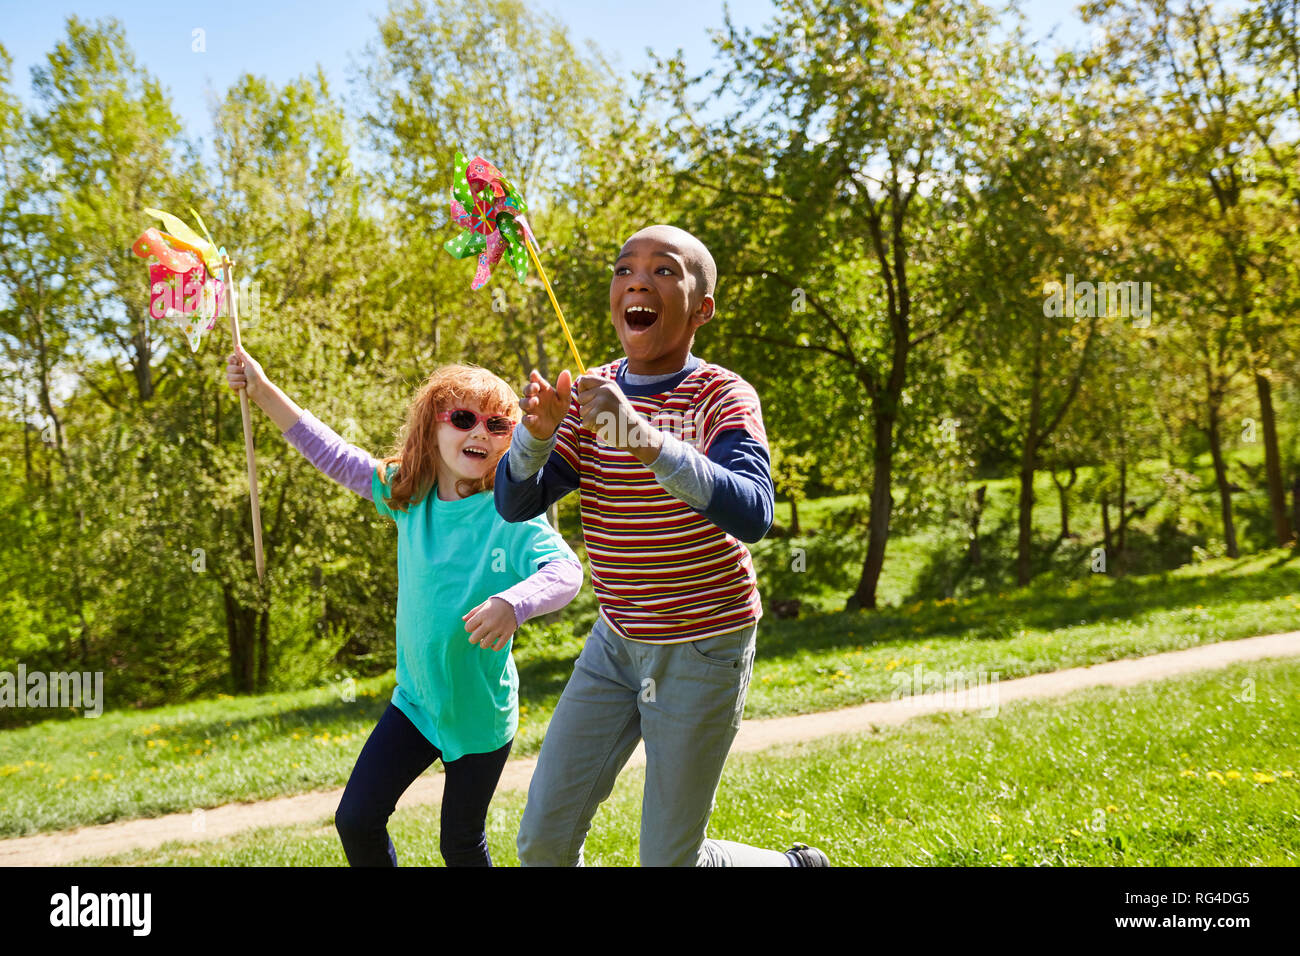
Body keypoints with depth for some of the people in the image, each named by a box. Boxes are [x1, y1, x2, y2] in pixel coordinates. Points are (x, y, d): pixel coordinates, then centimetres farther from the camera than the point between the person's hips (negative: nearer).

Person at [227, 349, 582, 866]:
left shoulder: (513, 515, -20)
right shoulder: (409, 494, -5)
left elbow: (566, 571, -35)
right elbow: (332, 454, 2)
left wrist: (514, 602, -55)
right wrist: (262, 390, -2)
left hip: (481, 713, -4)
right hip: (415, 702, 4)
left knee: (461, 844, 10)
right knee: (356, 819, 3)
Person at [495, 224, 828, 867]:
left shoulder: (723, 397, -14)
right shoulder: (590, 395, 1)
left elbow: (752, 515, -32)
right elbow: (514, 504, -5)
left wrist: (645, 439, -44)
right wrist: (536, 431, -26)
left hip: (704, 647, -5)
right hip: (617, 641, 5)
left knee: (669, 859, 3)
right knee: (542, 841, 2)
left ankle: (795, 864, 30)